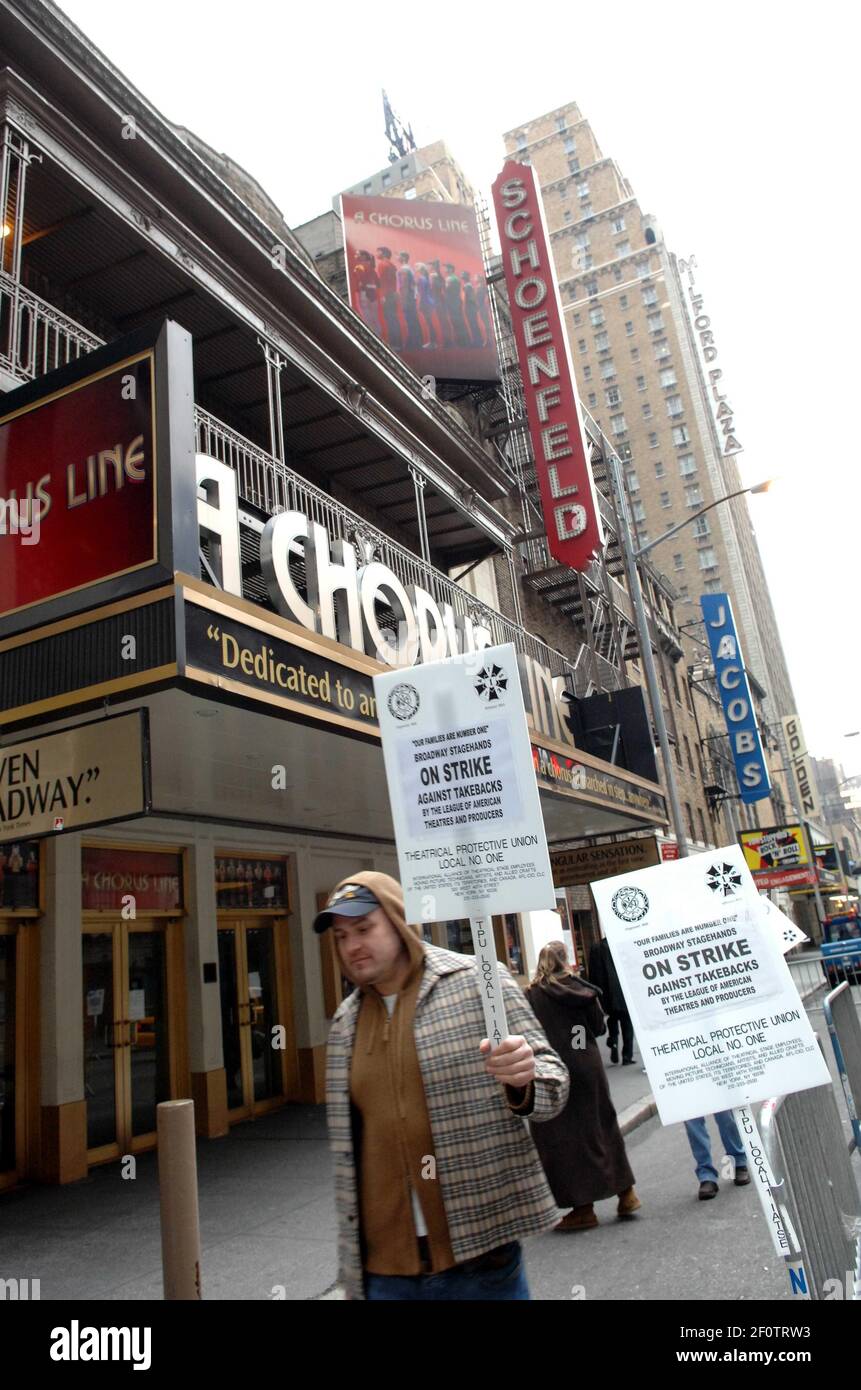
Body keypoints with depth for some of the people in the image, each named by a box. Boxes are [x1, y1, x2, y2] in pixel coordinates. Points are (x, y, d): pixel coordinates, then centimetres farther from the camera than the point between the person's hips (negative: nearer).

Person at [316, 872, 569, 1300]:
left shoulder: (476, 980, -7)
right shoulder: (345, 1023, 7)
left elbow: (552, 1081, -5)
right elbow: (346, 1150, 14)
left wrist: (524, 1080, -28)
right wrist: (351, 1271, 15)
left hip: (479, 1254, -3)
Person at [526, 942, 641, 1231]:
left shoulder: (533, 995, -10)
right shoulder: (582, 988, -1)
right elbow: (599, 1027, 5)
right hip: (589, 1068, 4)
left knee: (565, 1137, 5)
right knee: (602, 1126, 17)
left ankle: (583, 1207, 9)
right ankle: (625, 1192, 24)